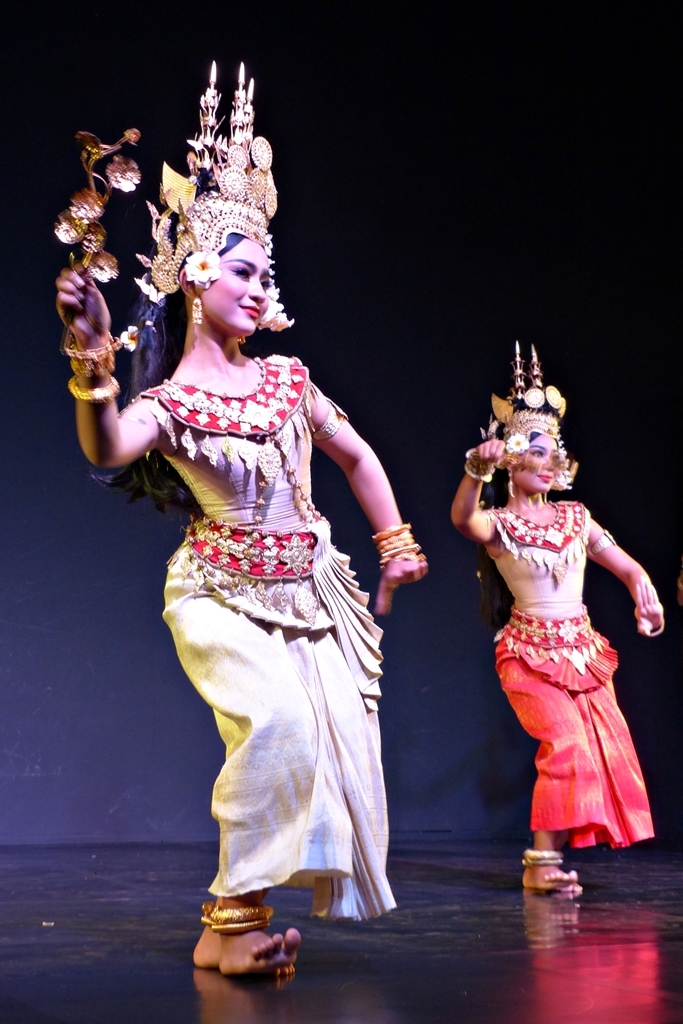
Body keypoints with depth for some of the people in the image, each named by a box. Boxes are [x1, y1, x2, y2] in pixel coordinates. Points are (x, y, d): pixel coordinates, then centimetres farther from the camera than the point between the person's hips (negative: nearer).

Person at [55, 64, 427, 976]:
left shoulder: (285, 378, 5)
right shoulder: (167, 401, -9)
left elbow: (358, 458, 18)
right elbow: (108, 452, -33)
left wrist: (396, 543, 13)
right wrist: (93, 360, -48)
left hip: (314, 589, 5)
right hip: (223, 594, -5)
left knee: (341, 746, -1)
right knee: (275, 719, -29)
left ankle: (232, 922, 17)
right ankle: (235, 915, -14)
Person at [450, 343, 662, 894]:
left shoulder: (575, 517, 9)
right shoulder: (499, 524, -7)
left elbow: (627, 566, 12)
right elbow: (463, 518, -31)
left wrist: (643, 590, -11)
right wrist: (478, 471, -50)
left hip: (583, 647, 6)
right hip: (531, 651, -6)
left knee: (609, 747, 5)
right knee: (566, 744, -19)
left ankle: (551, 855, 18)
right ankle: (541, 862, -10)